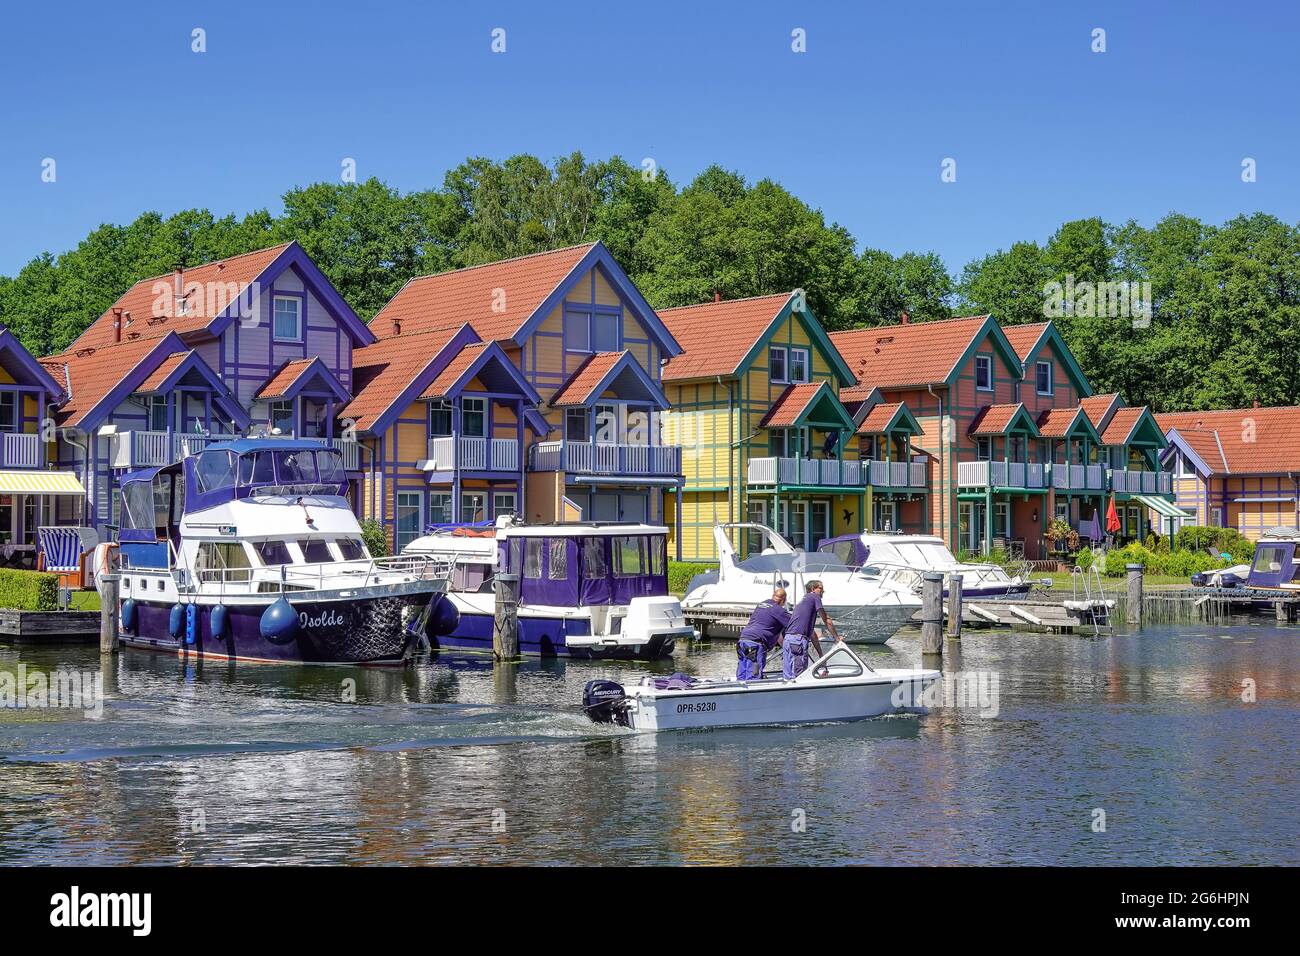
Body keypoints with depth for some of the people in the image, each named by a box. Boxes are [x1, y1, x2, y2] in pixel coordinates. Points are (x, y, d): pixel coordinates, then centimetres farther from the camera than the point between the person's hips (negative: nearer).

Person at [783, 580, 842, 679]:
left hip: (787, 639, 9)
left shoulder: (803, 601, 31)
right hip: (797, 640, -9)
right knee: (798, 678, -12)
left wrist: (821, 655, 36)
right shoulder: (814, 596, 6)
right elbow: (827, 621, 7)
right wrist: (837, 639, 18)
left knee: (789, 678, 6)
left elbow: (812, 633, 34)